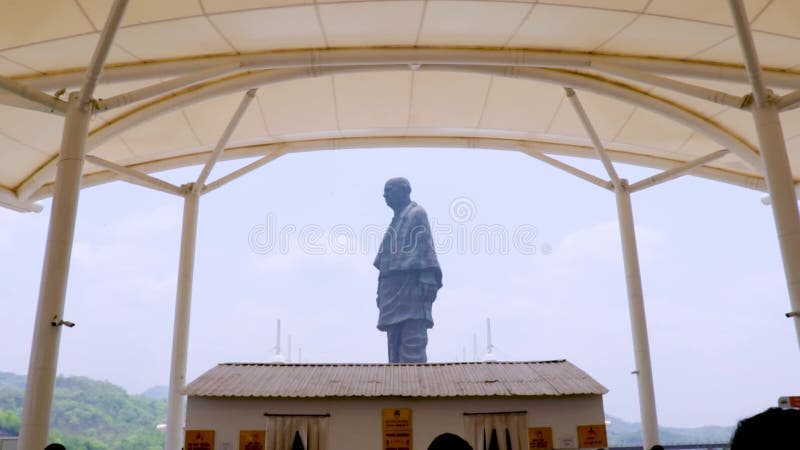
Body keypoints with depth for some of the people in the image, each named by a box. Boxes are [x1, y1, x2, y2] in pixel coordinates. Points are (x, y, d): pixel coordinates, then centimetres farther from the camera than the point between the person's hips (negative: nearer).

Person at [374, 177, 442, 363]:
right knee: (395, 342, 6)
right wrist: (382, 290, 18)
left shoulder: (417, 213, 2)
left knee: (413, 341, -14)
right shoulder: (395, 221, 26)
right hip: (393, 287, 9)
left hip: (412, 285, -9)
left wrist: (428, 280, -21)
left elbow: (426, 248, -10)